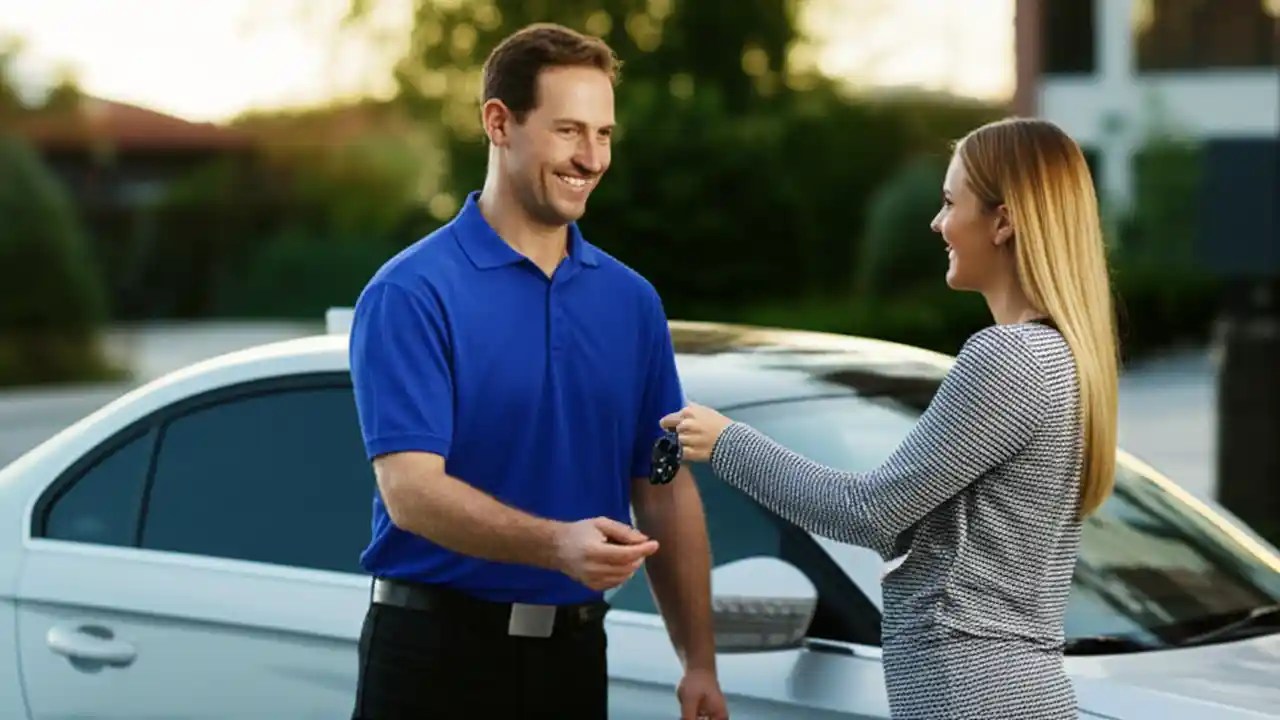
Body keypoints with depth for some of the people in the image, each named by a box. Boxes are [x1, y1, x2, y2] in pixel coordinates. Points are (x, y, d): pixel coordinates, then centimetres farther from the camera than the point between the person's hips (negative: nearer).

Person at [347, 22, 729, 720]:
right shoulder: (411, 293, -10)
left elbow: (665, 489, 10)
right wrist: (557, 544, -33)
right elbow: (410, 489, -19)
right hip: (437, 650, -5)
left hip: (573, 654, 5)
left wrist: (698, 664, 3)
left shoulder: (632, 300, 7)